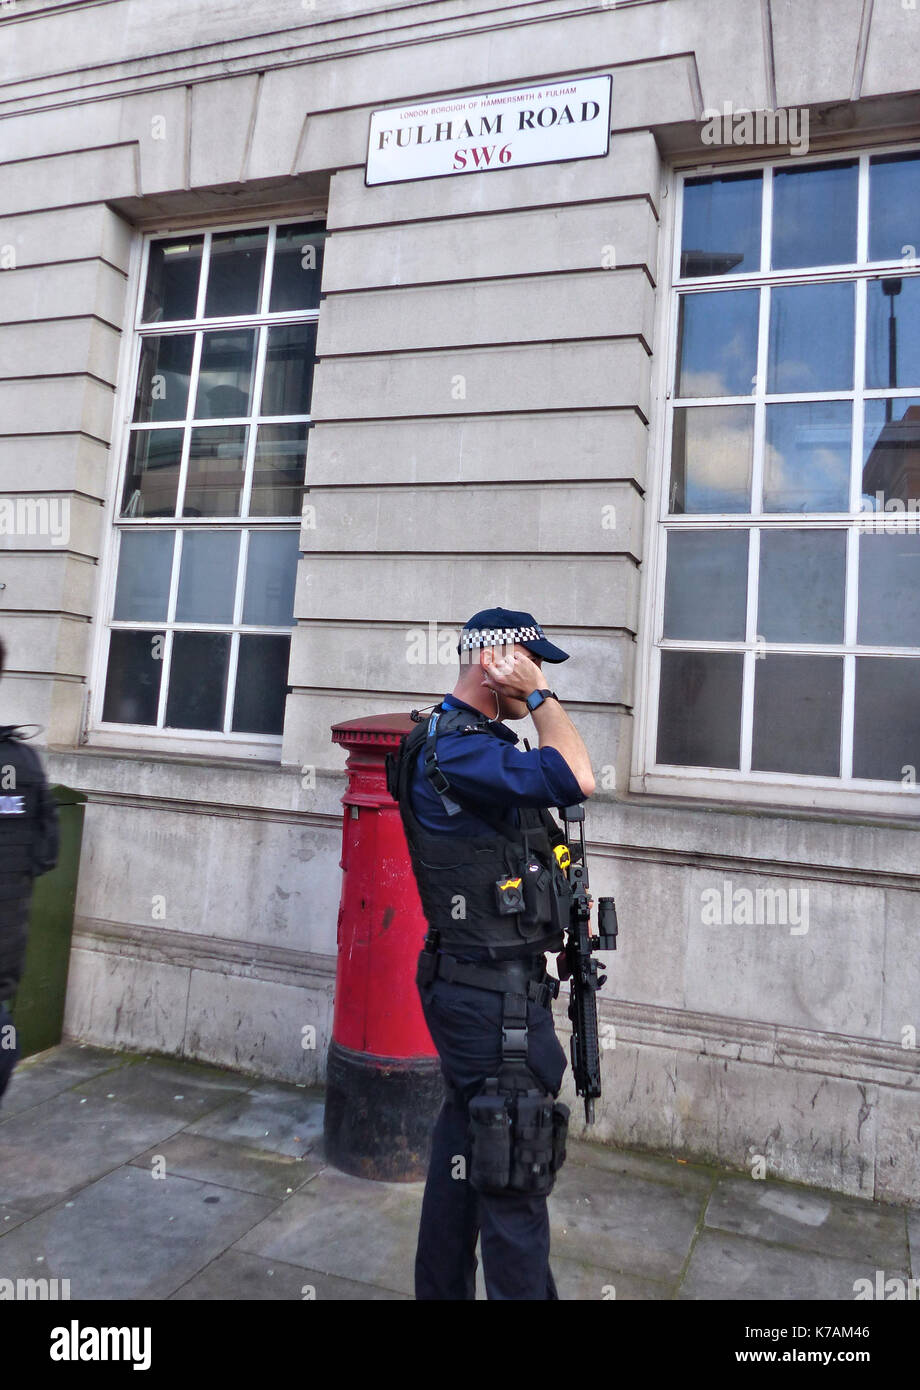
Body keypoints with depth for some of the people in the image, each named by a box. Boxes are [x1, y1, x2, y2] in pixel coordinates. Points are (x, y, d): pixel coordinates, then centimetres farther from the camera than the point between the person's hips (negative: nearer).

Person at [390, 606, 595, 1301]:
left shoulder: (478, 744, 13)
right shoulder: (455, 748, -20)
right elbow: (577, 780, -30)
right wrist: (541, 695, -17)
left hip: (477, 986, 10)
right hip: (496, 990, -10)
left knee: (466, 1143, 20)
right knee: (515, 1171, 1)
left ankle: (442, 1287, 35)